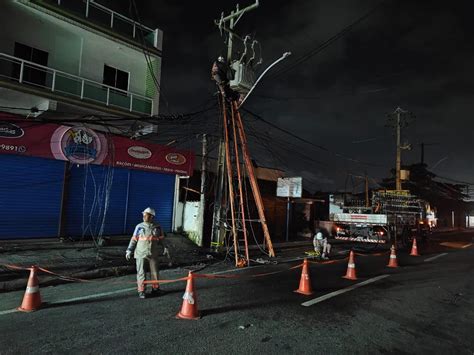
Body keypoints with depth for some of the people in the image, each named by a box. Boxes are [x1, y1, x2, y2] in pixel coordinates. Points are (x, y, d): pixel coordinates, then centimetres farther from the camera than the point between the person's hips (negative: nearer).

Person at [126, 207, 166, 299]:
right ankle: (141, 291, 14)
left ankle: (155, 288, 25)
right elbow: (134, 239, 1)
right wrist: (129, 250, -3)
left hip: (153, 253, 2)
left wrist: (165, 247, 2)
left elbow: (161, 238, 11)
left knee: (155, 271, 9)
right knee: (141, 272, 2)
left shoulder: (157, 227, 1)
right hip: (141, 253, -1)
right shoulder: (139, 226, -3)